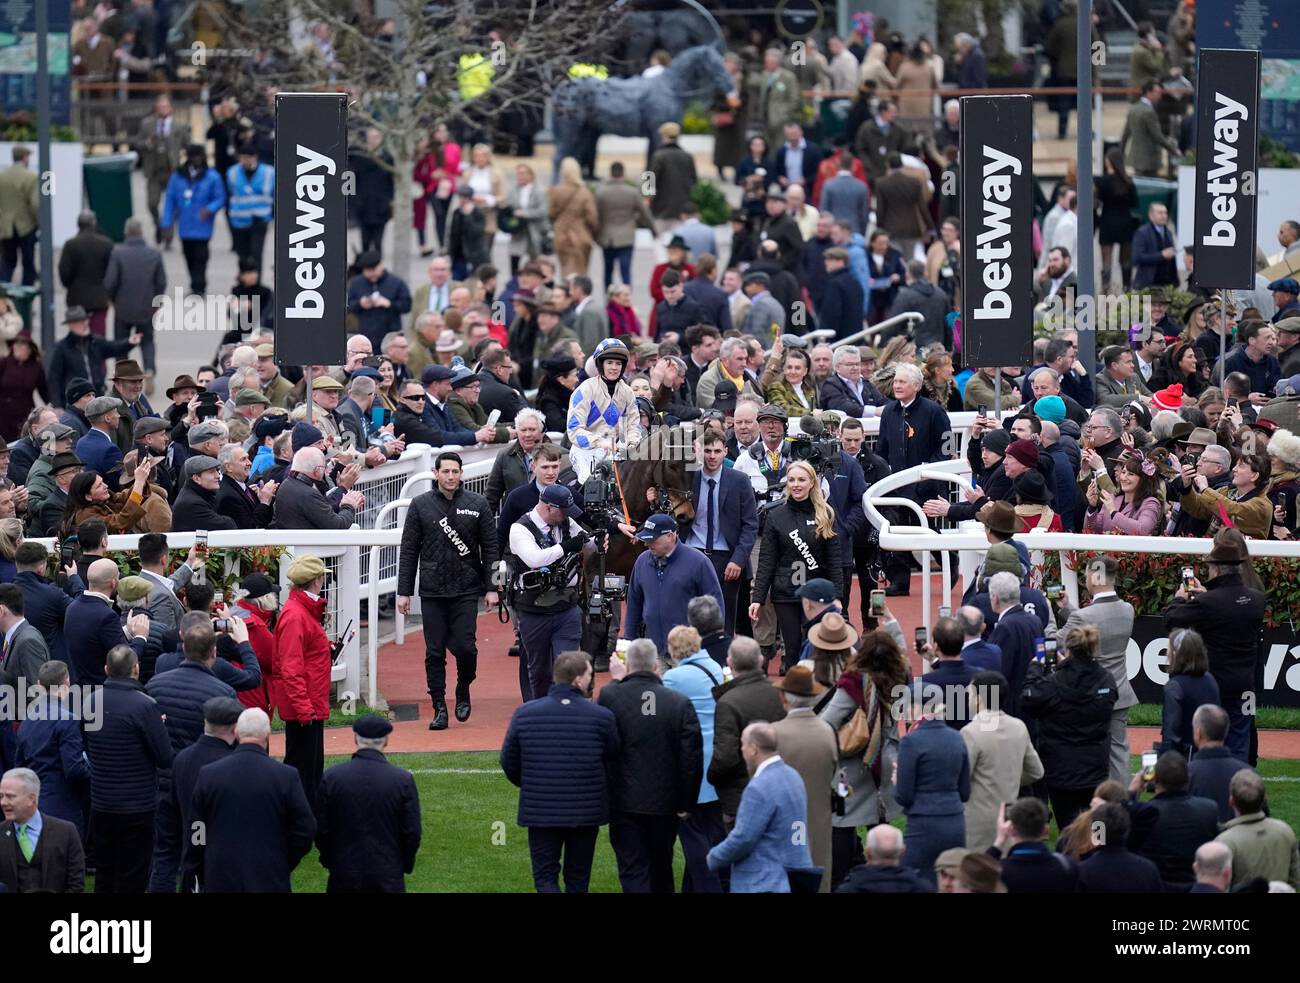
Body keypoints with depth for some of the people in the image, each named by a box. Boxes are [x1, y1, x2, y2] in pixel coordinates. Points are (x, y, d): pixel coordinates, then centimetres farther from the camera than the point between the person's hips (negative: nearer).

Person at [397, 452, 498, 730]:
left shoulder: (477, 504, 4)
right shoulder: (420, 505, 5)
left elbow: (490, 548, 7)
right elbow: (408, 550, 7)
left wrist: (491, 588, 0)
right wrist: (404, 591, 3)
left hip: (466, 591, -1)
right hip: (432, 592, 1)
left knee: (465, 647, -8)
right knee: (435, 652, 0)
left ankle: (463, 693, 18)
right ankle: (439, 708, 7)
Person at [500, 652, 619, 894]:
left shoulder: (524, 714, -7)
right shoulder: (602, 717, -11)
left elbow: (509, 762, 1)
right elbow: (614, 759, 1)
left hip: (540, 810, 0)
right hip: (587, 810, 0)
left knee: (545, 876, 6)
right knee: (578, 879, 15)